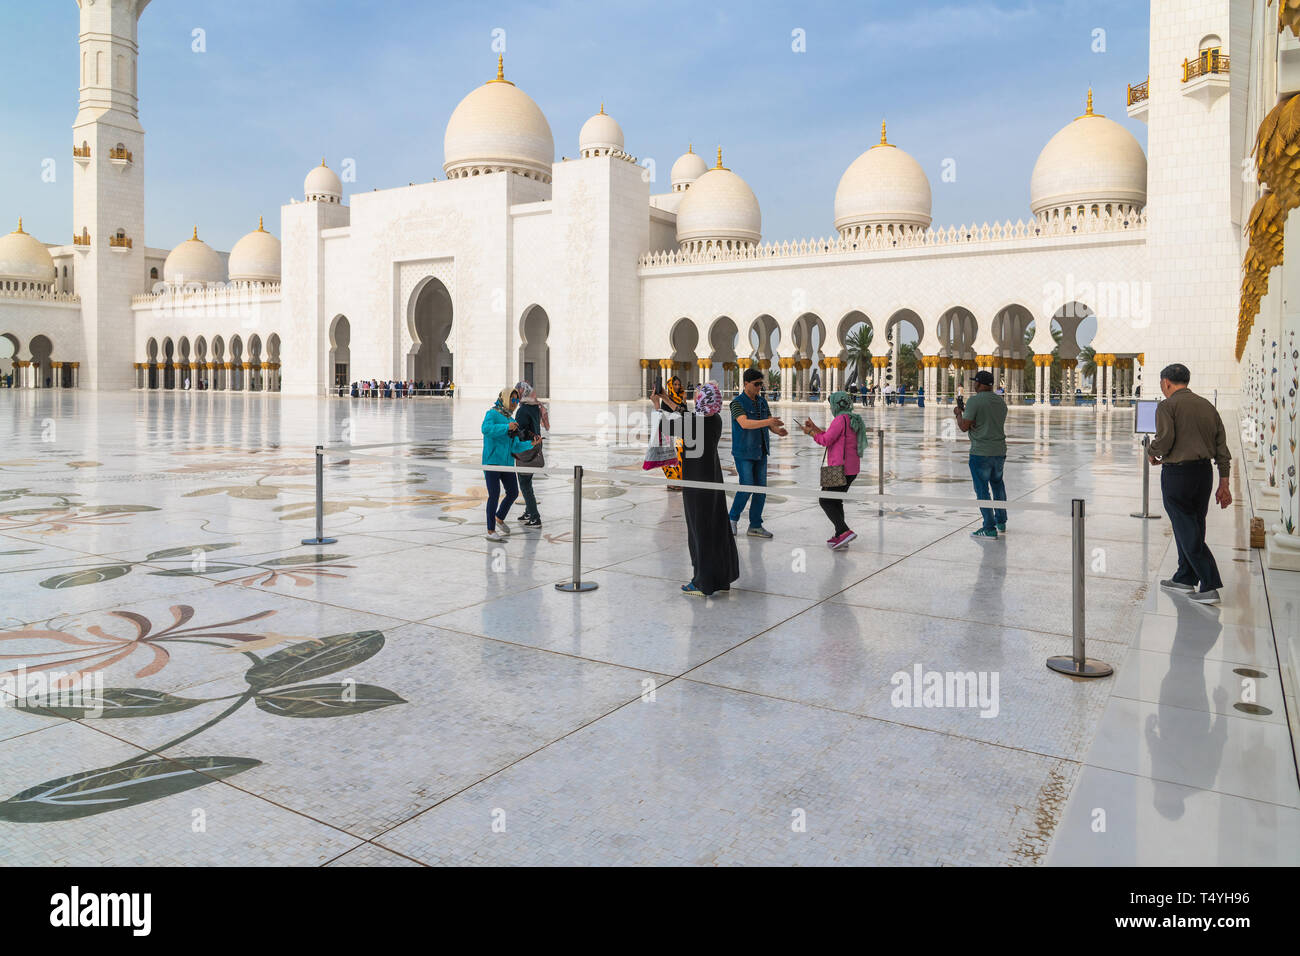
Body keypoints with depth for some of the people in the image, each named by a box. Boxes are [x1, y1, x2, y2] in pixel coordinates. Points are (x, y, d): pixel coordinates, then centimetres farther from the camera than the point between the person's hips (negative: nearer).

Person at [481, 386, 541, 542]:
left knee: (513, 492, 11)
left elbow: (515, 447, 13)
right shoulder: (492, 414, -4)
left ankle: (499, 518, 35)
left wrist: (531, 444, 0)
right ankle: (491, 531, -3)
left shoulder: (510, 420, 17)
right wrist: (506, 427, -31)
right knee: (494, 494, -9)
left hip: (507, 463, 7)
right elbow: (486, 428, -27)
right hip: (492, 460, -7)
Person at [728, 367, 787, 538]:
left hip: (760, 452, 7)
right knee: (746, 488, -8)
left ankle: (755, 526, 13)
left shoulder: (762, 401, 8)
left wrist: (779, 431, -17)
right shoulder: (737, 402, -12)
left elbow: (771, 424, 6)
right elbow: (745, 423, -28)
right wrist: (768, 422, -37)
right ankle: (733, 519, 14)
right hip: (743, 453, -6)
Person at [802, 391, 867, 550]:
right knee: (835, 500, 18)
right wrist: (814, 427, 21)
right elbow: (832, 437, 19)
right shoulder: (853, 419, 15)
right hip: (852, 468, 10)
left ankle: (844, 531, -16)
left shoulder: (841, 419, -15)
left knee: (825, 501, -4)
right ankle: (840, 536, 20)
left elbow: (826, 440, -14)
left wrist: (810, 432, 2)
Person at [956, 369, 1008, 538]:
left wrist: (959, 413, 6)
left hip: (981, 453, -7)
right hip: (1000, 451, 7)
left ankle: (990, 528, 2)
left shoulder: (974, 401, -13)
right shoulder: (1001, 401, 9)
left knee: (982, 490, 1)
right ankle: (1001, 522, 33)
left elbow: (964, 427, -14)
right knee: (998, 484, 23)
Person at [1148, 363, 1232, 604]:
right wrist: (1223, 484, 13)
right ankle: (1184, 579, 29)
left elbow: (1164, 441, -20)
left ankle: (1210, 586, -5)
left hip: (1177, 473, -7)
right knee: (1193, 527, 17)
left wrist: (1151, 452, 4)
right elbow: (1222, 446, 10)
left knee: (1188, 532, -2)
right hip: (1204, 471, 7)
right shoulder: (1207, 406, 11)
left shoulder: (1167, 406, -8)